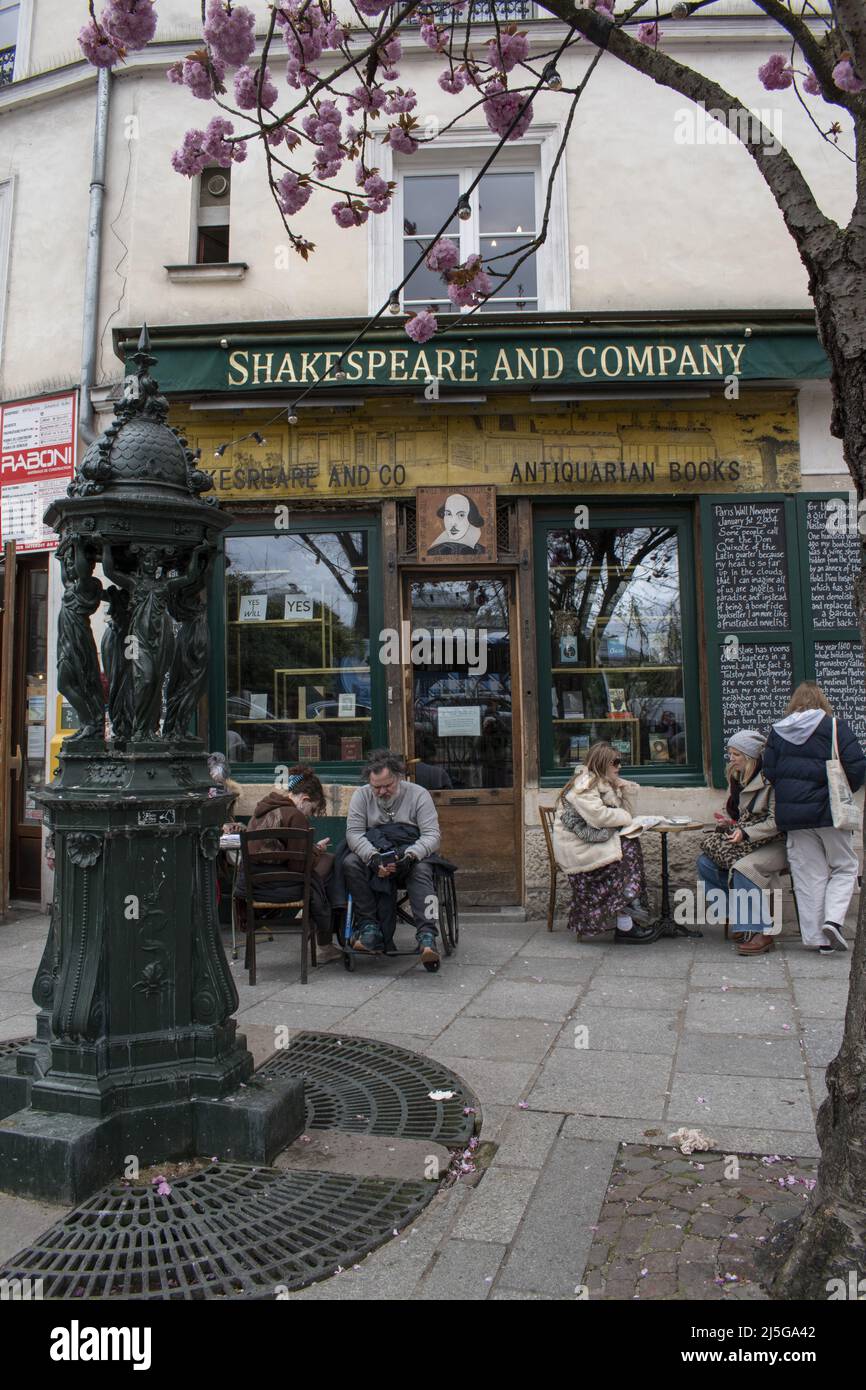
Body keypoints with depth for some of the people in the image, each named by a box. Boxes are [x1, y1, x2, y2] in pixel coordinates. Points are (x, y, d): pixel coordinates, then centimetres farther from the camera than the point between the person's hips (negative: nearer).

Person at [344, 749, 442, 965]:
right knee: (350, 863, -28)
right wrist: (373, 857, -26)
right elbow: (353, 832, -7)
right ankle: (369, 927, -24)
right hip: (373, 854, 2)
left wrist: (409, 855, -28)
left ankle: (426, 937, -41)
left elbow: (432, 835, -9)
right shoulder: (362, 795, 3)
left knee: (422, 870, -34)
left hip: (410, 858, -2)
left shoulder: (418, 794, -2)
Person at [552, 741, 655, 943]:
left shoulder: (605, 783, 17)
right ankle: (625, 925, -21)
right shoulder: (584, 783, -12)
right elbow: (598, 816, -25)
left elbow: (625, 813, 18)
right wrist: (626, 817, -10)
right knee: (625, 849, -21)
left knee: (630, 844, -14)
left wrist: (627, 789, 2)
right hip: (573, 848, -8)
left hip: (592, 841, 8)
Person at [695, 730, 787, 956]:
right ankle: (736, 919, -2)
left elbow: (776, 822, -18)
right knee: (705, 862, -11)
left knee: (743, 868, -33)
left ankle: (763, 932, -23)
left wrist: (746, 833, -24)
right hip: (746, 842, 8)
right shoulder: (737, 778, 10)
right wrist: (726, 821, -1)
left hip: (774, 844, -8)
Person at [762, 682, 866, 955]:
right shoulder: (835, 727, -5)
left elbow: (768, 771, 4)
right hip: (830, 812, -3)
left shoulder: (778, 731, 4)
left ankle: (816, 938, 10)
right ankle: (833, 919, -7)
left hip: (793, 817, 3)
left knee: (808, 876, 8)